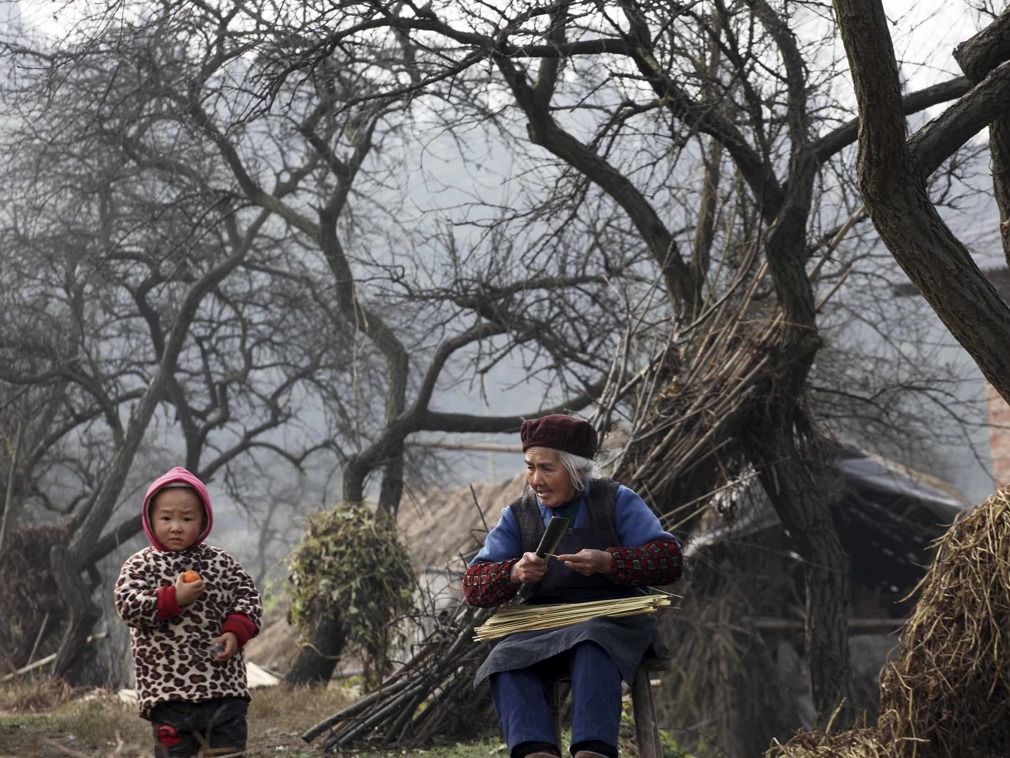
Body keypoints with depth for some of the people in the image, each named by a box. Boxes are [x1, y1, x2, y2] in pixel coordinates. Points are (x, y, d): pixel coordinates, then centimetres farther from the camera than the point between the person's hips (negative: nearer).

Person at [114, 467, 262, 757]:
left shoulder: (221, 562, 7)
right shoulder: (140, 565, 0)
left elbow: (248, 597, 9)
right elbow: (127, 605, -12)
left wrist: (236, 632, -8)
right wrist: (173, 598, -20)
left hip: (224, 684, 2)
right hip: (168, 687, -2)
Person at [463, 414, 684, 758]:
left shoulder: (616, 501, 5)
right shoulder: (517, 516, 11)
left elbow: (670, 558, -4)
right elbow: (473, 586, 4)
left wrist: (608, 563, -20)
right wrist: (515, 573, -19)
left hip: (610, 618, -3)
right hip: (541, 629, 3)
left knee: (592, 644, -38)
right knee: (505, 660, -30)